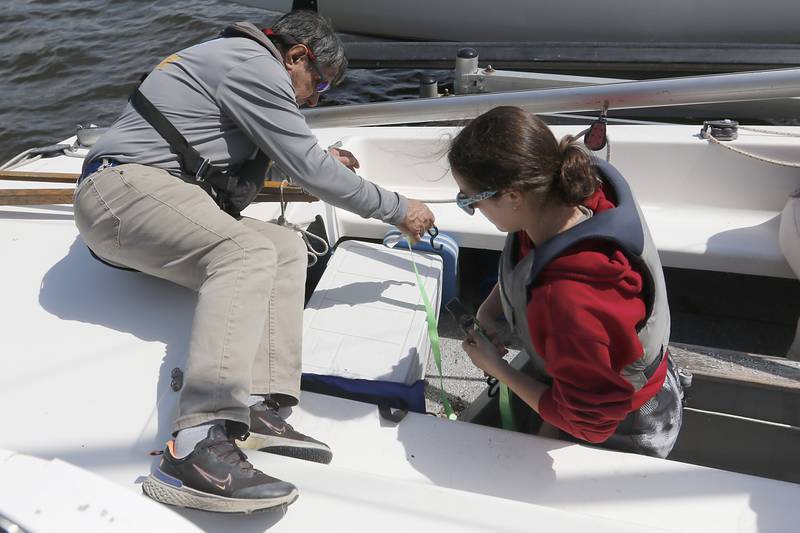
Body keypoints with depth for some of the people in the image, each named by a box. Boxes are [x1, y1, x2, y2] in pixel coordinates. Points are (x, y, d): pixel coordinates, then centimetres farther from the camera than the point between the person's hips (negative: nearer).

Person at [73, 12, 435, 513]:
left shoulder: (236, 59, 25)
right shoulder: (254, 63, -8)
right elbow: (309, 170, -11)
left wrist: (318, 159, 38)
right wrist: (397, 208, -1)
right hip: (125, 185, -11)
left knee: (287, 247, -1)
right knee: (247, 252, -33)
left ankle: (260, 407, -18)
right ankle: (195, 449, -44)